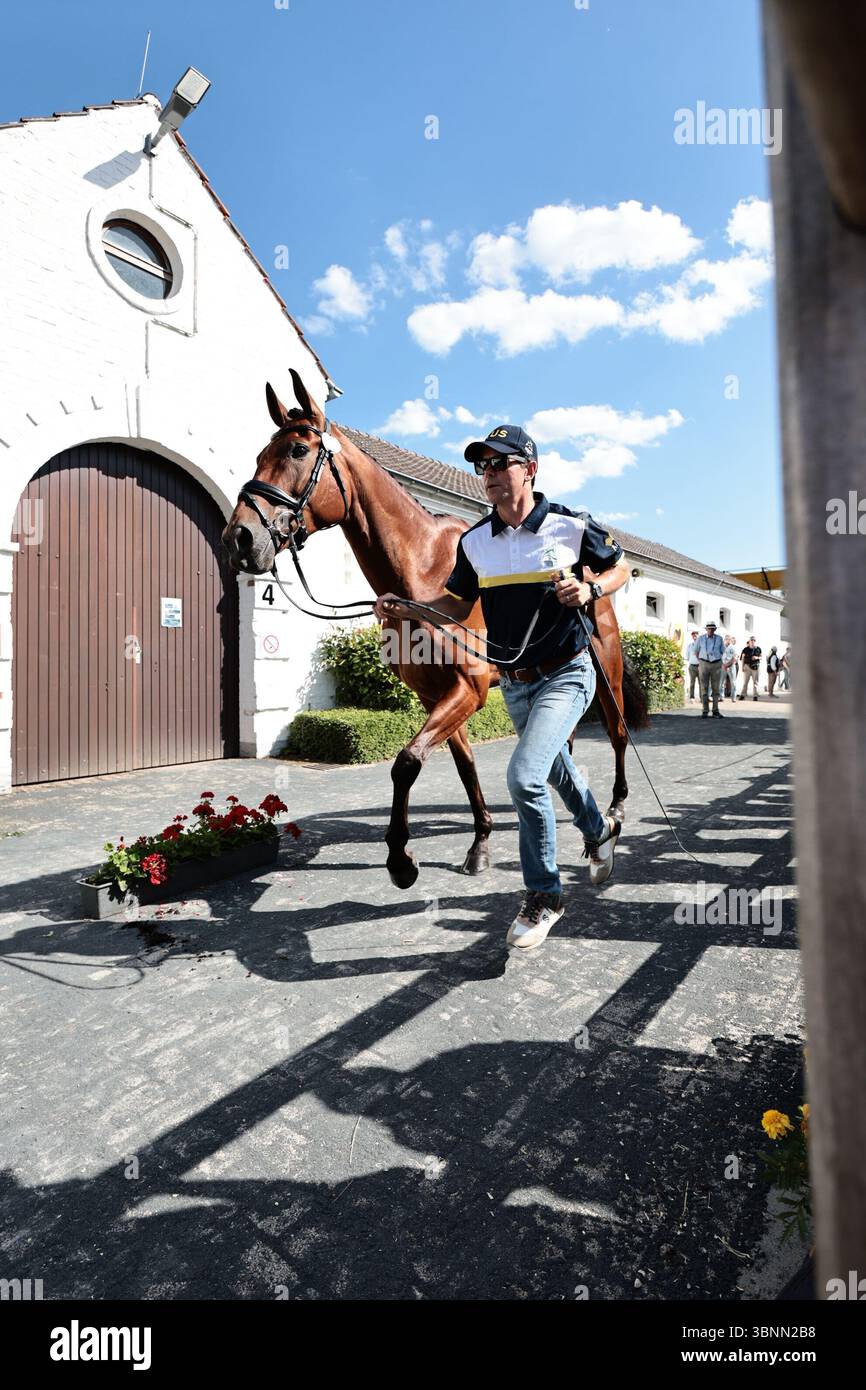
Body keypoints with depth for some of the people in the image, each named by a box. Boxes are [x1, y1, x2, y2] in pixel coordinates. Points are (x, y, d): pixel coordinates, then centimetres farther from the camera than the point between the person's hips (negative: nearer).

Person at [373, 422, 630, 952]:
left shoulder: (572, 525, -10)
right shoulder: (475, 541, 0)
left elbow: (620, 567, 4)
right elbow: (458, 605, 8)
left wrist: (590, 590, -17)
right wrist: (405, 609, -9)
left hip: (565, 675, -5)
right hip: (513, 683, 5)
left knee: (524, 776, -21)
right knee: (555, 771, 23)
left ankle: (544, 896, 1)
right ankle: (600, 829, 55)